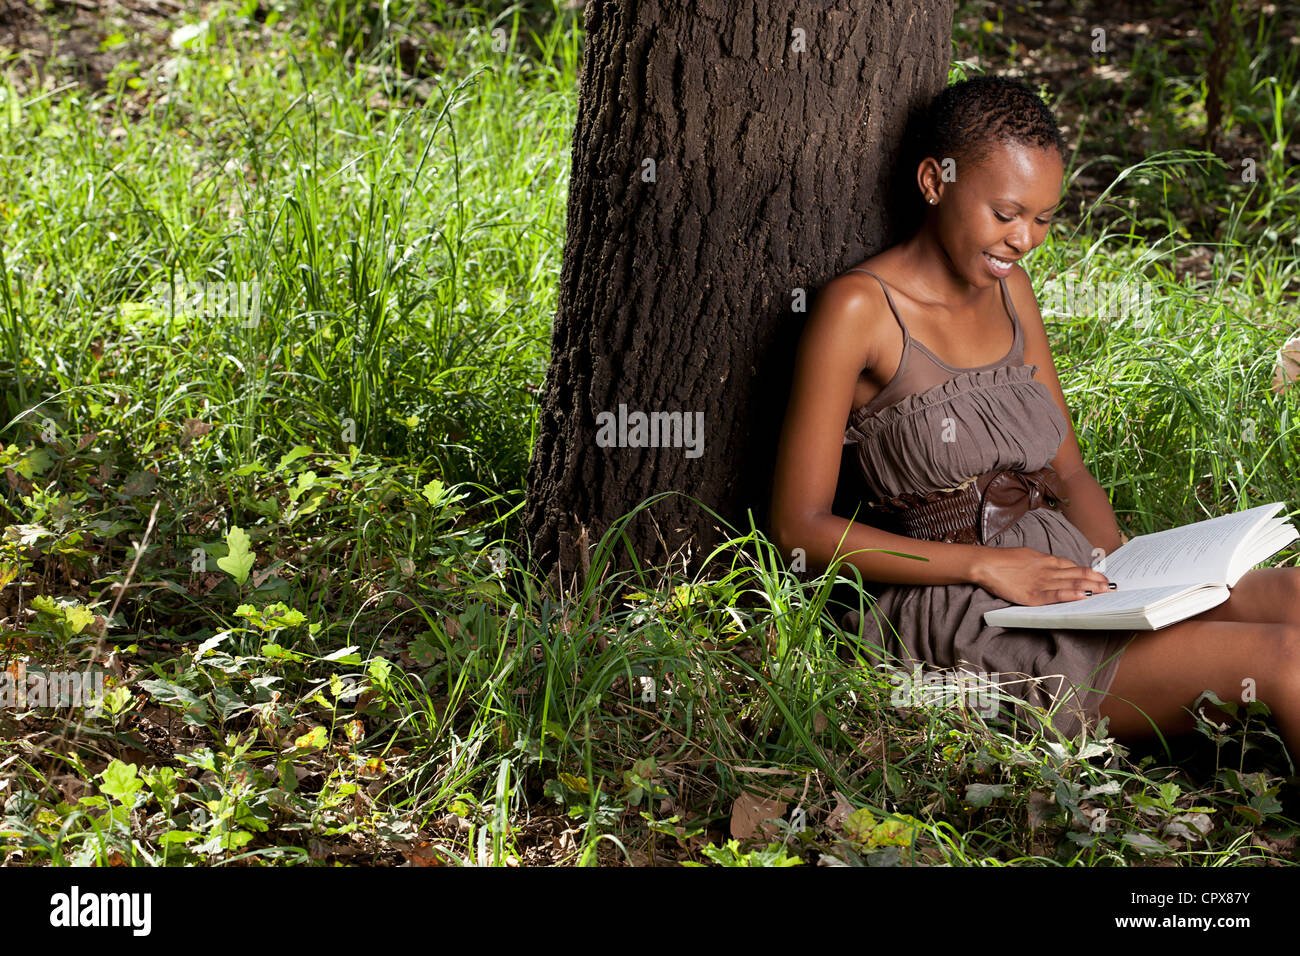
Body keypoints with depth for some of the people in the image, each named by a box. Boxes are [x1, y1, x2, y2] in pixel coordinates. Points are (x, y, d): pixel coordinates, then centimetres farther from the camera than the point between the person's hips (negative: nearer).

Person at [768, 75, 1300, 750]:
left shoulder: (1008, 287, 15)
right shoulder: (859, 309, -8)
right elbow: (799, 527, -11)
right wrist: (987, 565, -16)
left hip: (1062, 569, 7)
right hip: (960, 617, -7)